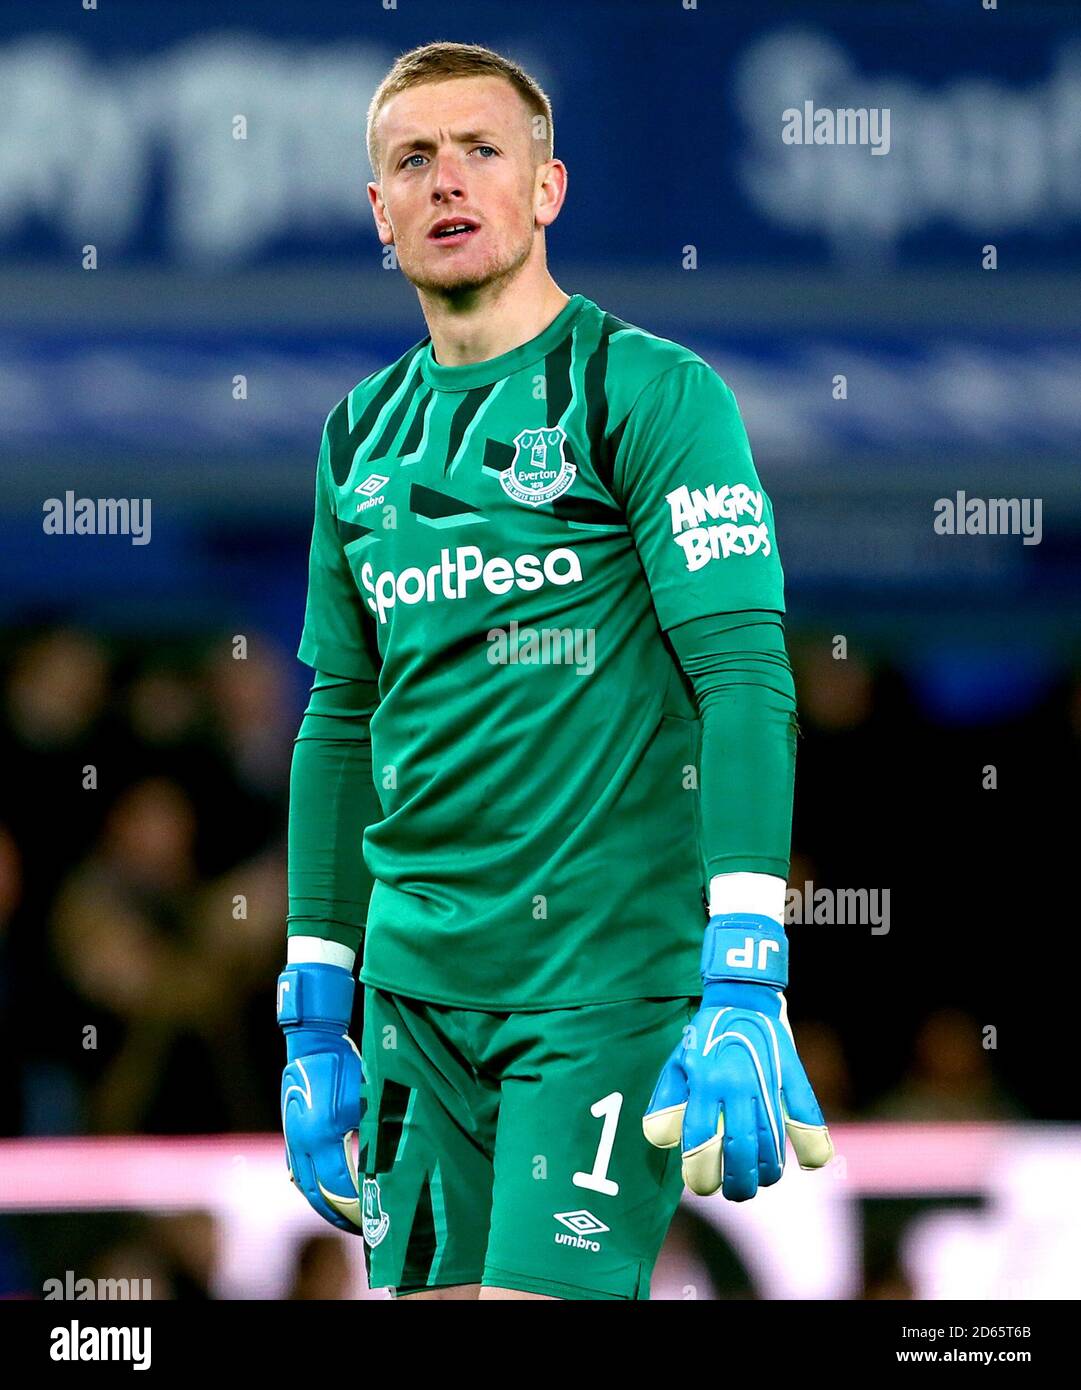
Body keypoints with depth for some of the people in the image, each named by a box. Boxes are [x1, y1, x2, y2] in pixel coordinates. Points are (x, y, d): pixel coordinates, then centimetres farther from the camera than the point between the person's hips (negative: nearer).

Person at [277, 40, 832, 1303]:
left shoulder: (651, 395, -5)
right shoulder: (363, 438, 14)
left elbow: (746, 676, -14)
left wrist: (743, 990, -23)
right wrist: (312, 1014, 17)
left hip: (609, 973, -6)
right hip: (415, 984, 6)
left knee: (536, 1297, -16)